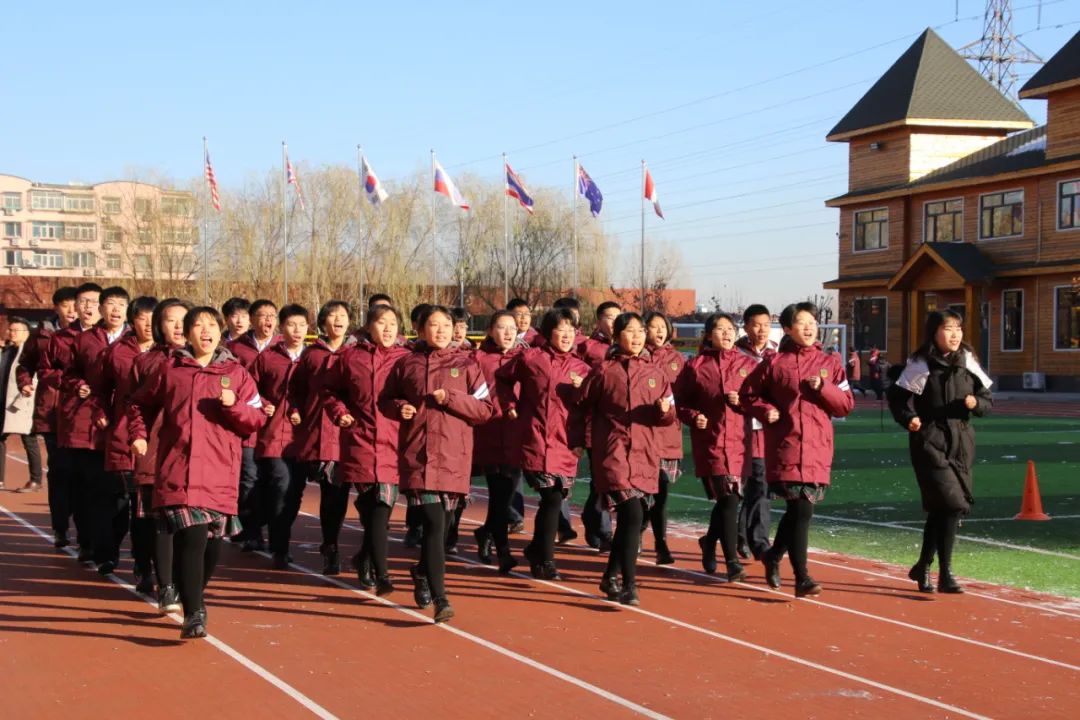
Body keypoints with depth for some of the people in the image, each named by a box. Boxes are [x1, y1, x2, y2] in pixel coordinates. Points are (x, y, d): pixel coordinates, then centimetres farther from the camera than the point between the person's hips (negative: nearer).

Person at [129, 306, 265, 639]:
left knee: (212, 542, 6)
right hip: (177, 471, -2)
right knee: (191, 537, -17)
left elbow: (257, 420, 6)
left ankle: (194, 599, 32)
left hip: (220, 472, 2)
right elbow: (139, 404, 22)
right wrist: (138, 435, 8)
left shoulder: (236, 373, 9)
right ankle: (193, 614, -15)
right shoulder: (170, 370, 9)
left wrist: (233, 405, -11)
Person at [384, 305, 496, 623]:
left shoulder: (466, 365, 6)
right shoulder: (406, 364, 7)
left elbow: (486, 409, 2)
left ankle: (422, 573, 40)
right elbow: (386, 400, 19)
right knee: (435, 524, -14)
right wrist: (399, 407, -3)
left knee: (441, 525, 11)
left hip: (453, 457, 2)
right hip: (417, 455, -2)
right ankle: (440, 599, -14)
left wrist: (450, 398, -10)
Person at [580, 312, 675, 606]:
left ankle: (611, 578, 30)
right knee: (633, 516, -18)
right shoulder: (604, 370, 1)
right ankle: (628, 585, -13)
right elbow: (584, 405, 4)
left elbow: (668, 416, 12)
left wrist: (664, 410, -8)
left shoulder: (655, 372, 11)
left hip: (645, 455, 5)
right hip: (614, 453, -4)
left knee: (630, 520, 11)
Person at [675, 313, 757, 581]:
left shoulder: (748, 365, 8)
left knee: (727, 500, 10)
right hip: (709, 441, -3)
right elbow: (680, 401, 6)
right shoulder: (695, 366, 3)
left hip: (739, 441, 3)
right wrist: (693, 416, -12)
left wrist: (742, 401, -10)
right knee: (728, 500, -10)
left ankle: (709, 543, 38)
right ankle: (732, 562, -5)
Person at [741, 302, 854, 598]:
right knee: (801, 510, -13)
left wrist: (824, 387, -10)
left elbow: (846, 405, 6)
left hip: (818, 449, 3)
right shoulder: (774, 362, 2)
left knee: (798, 511, 11)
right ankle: (802, 578, -8)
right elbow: (748, 393, 11)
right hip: (785, 447, -3)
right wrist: (766, 411, -6)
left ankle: (774, 556, 37)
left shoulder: (830, 362, 9)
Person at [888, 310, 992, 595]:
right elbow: (896, 397, -2)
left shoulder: (968, 362, 6)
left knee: (939, 509, 12)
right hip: (930, 441, -5)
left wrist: (976, 403, -10)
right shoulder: (920, 365, -6)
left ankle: (922, 567, 30)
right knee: (951, 504, -15)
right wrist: (908, 418, -20)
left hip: (961, 442, 5)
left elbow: (987, 400, 12)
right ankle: (945, 575, -7)